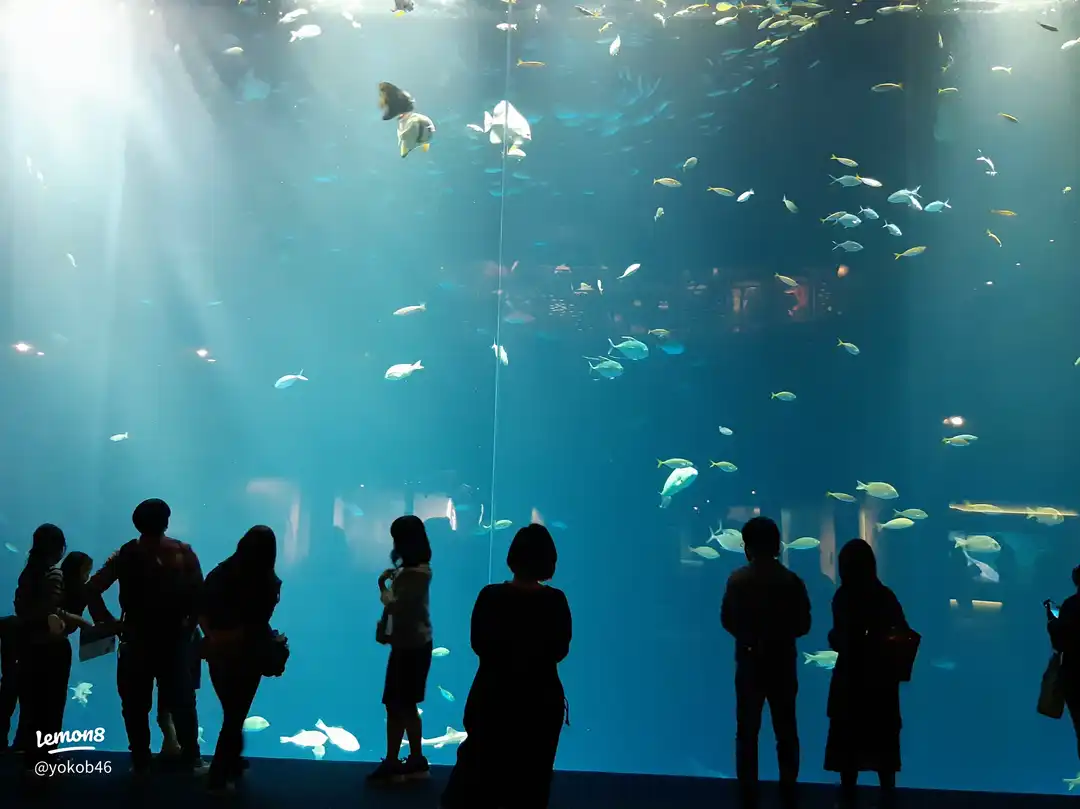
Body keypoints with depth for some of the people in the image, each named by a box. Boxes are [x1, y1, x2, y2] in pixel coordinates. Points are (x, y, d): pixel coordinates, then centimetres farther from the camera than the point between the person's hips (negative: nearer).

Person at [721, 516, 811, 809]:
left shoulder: (737, 580, -8)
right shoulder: (792, 581, -7)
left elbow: (727, 621, -2)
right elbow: (803, 625, -2)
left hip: (750, 665, -1)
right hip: (782, 666, 1)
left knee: (747, 734, 7)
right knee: (786, 733, 11)